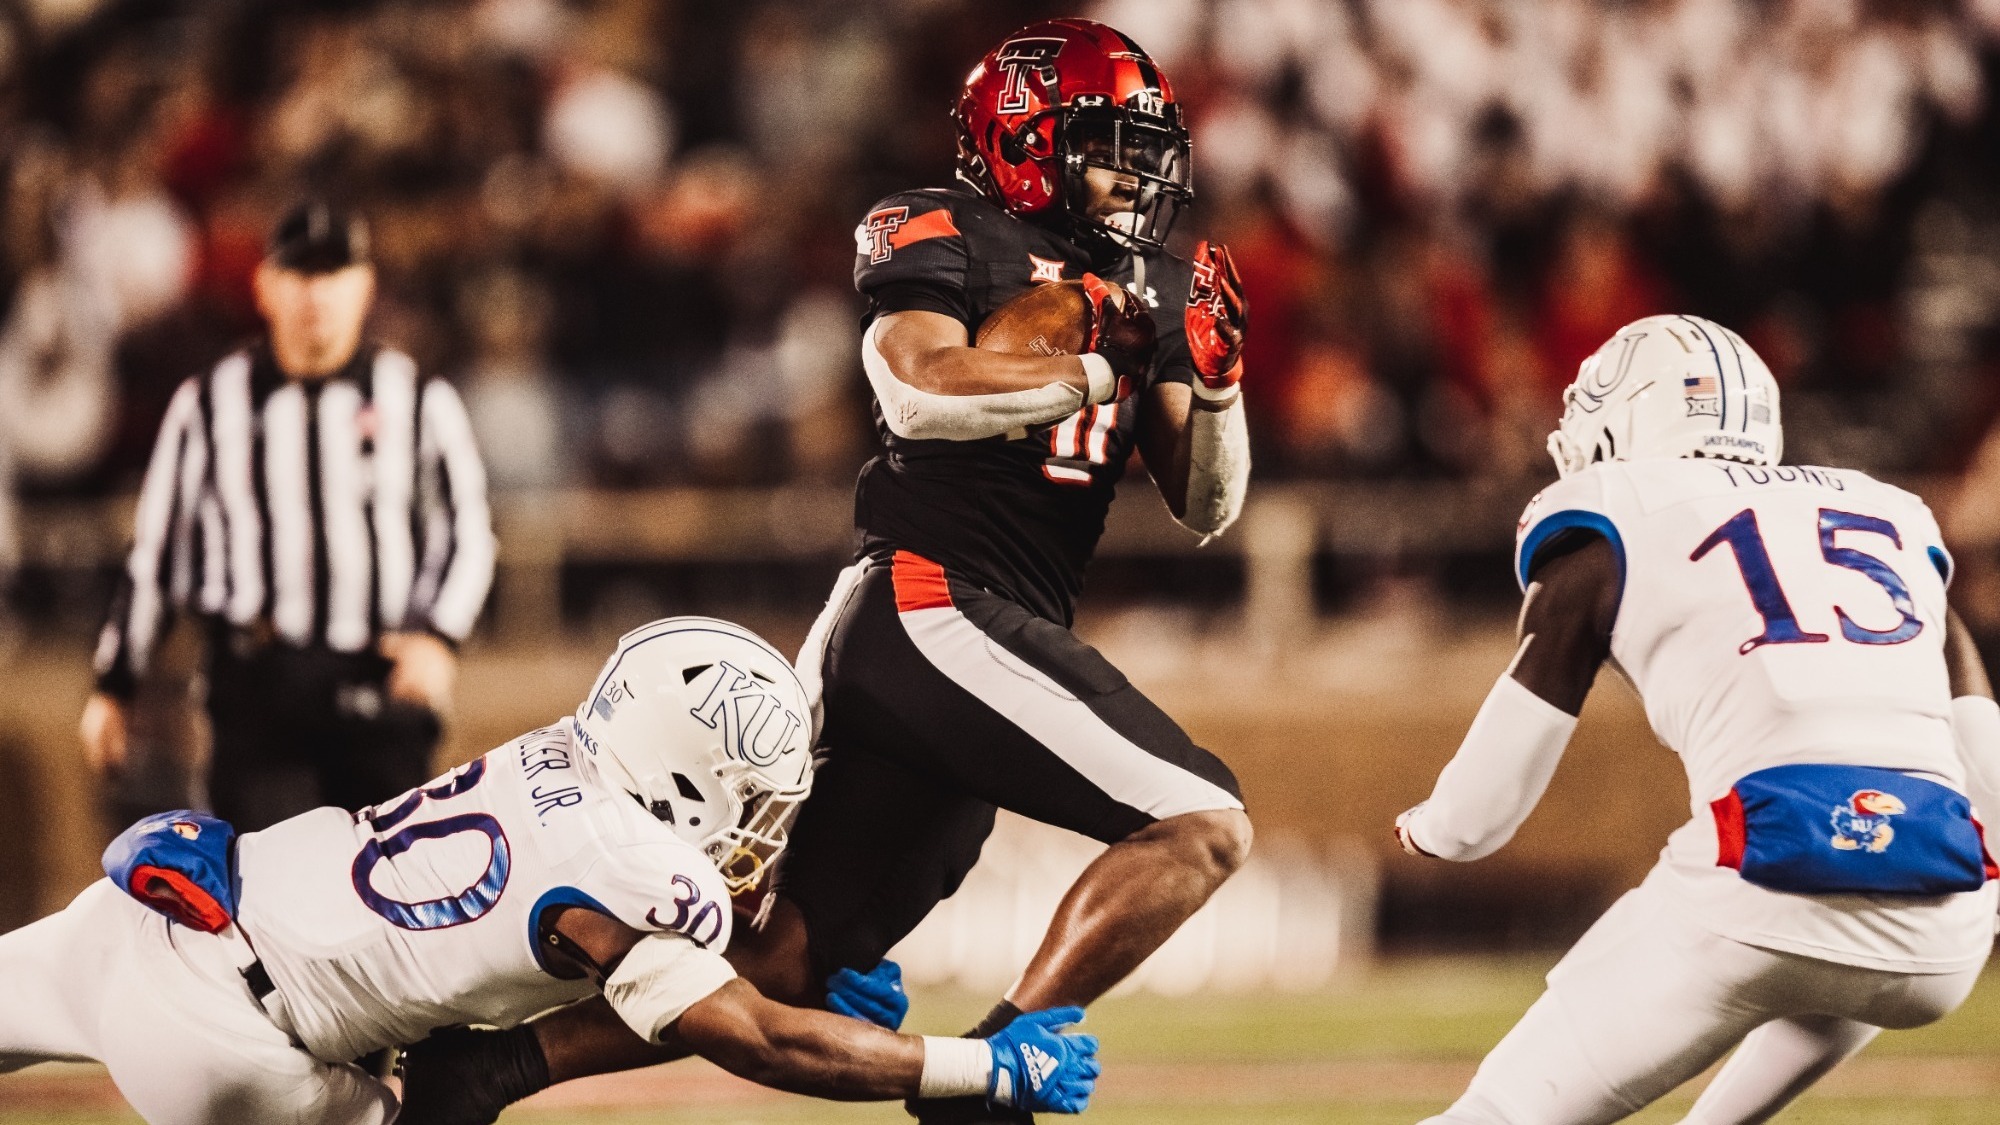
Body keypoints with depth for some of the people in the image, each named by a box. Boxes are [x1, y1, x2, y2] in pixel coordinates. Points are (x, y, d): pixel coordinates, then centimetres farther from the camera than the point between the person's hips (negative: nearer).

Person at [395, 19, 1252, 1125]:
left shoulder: (1150, 290, 20)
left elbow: (1205, 508, 18)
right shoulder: (942, 236, 0)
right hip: (932, 607, -8)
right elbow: (925, 388, -19)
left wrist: (1214, 379, 1)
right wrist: (1102, 370, -14)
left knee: (792, 963, 5)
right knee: (1202, 822, -16)